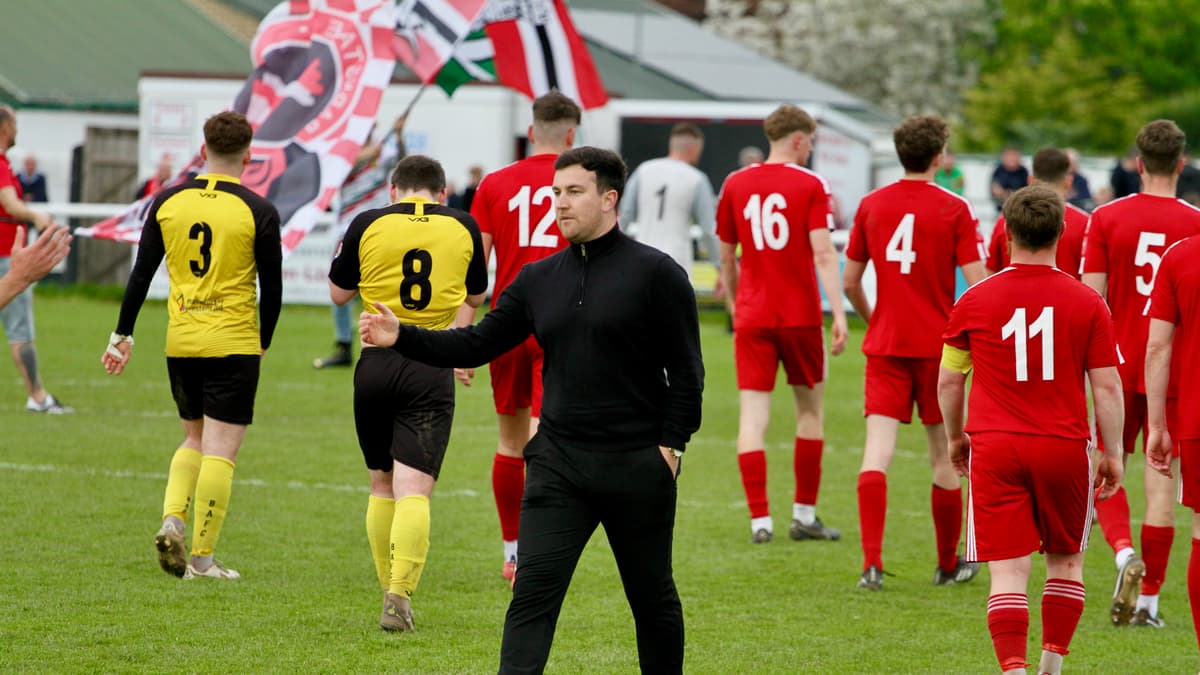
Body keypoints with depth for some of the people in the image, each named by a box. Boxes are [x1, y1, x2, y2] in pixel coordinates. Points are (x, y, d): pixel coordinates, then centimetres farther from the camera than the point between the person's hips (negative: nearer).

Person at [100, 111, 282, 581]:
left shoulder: (168, 202, 2)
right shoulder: (258, 212, -7)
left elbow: (141, 273, 5)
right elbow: (272, 287, -2)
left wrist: (123, 335, 12)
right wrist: (263, 343, 12)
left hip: (180, 343, 4)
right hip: (234, 343, -4)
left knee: (195, 438, 20)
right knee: (220, 449, 0)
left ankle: (172, 520, -2)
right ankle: (202, 558, -2)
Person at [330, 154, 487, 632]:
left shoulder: (368, 225, 0)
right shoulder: (463, 227, 4)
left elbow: (339, 292, 12)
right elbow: (476, 297, 19)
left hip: (376, 363, 1)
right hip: (433, 371, -1)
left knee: (382, 484, 17)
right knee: (414, 490, -7)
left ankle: (390, 590, 21)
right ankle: (400, 596, -22)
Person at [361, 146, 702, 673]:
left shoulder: (656, 273, -5)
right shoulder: (538, 279, 10)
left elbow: (685, 369, -5)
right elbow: (478, 343, 9)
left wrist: (670, 444, -11)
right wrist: (401, 337, -3)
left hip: (638, 467, -4)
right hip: (557, 463, 4)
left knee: (652, 598, 10)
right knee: (533, 592, -8)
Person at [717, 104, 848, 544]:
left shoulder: (735, 185, 5)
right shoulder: (810, 185, -5)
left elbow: (726, 256, 12)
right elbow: (823, 253, -14)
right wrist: (838, 315, -16)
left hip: (752, 315, 2)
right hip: (801, 314, -2)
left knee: (753, 415, -1)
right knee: (810, 409, 13)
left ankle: (760, 519, -8)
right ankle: (804, 515, 16)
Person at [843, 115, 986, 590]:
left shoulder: (871, 206, 4)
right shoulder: (954, 209, -6)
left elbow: (850, 282, 9)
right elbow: (977, 284, -11)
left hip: (885, 347, 2)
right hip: (938, 346, -2)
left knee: (877, 451, -5)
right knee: (944, 457, 11)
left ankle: (872, 563, -19)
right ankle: (949, 564, 22)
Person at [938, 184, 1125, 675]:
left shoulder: (974, 302, 0)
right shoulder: (1087, 303, -2)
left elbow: (949, 381, 8)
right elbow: (1107, 386, -1)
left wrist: (955, 437, 24)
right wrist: (1113, 454, 9)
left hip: (994, 450, 0)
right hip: (1065, 449, 0)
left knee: (1008, 571, -3)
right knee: (1066, 560, 18)